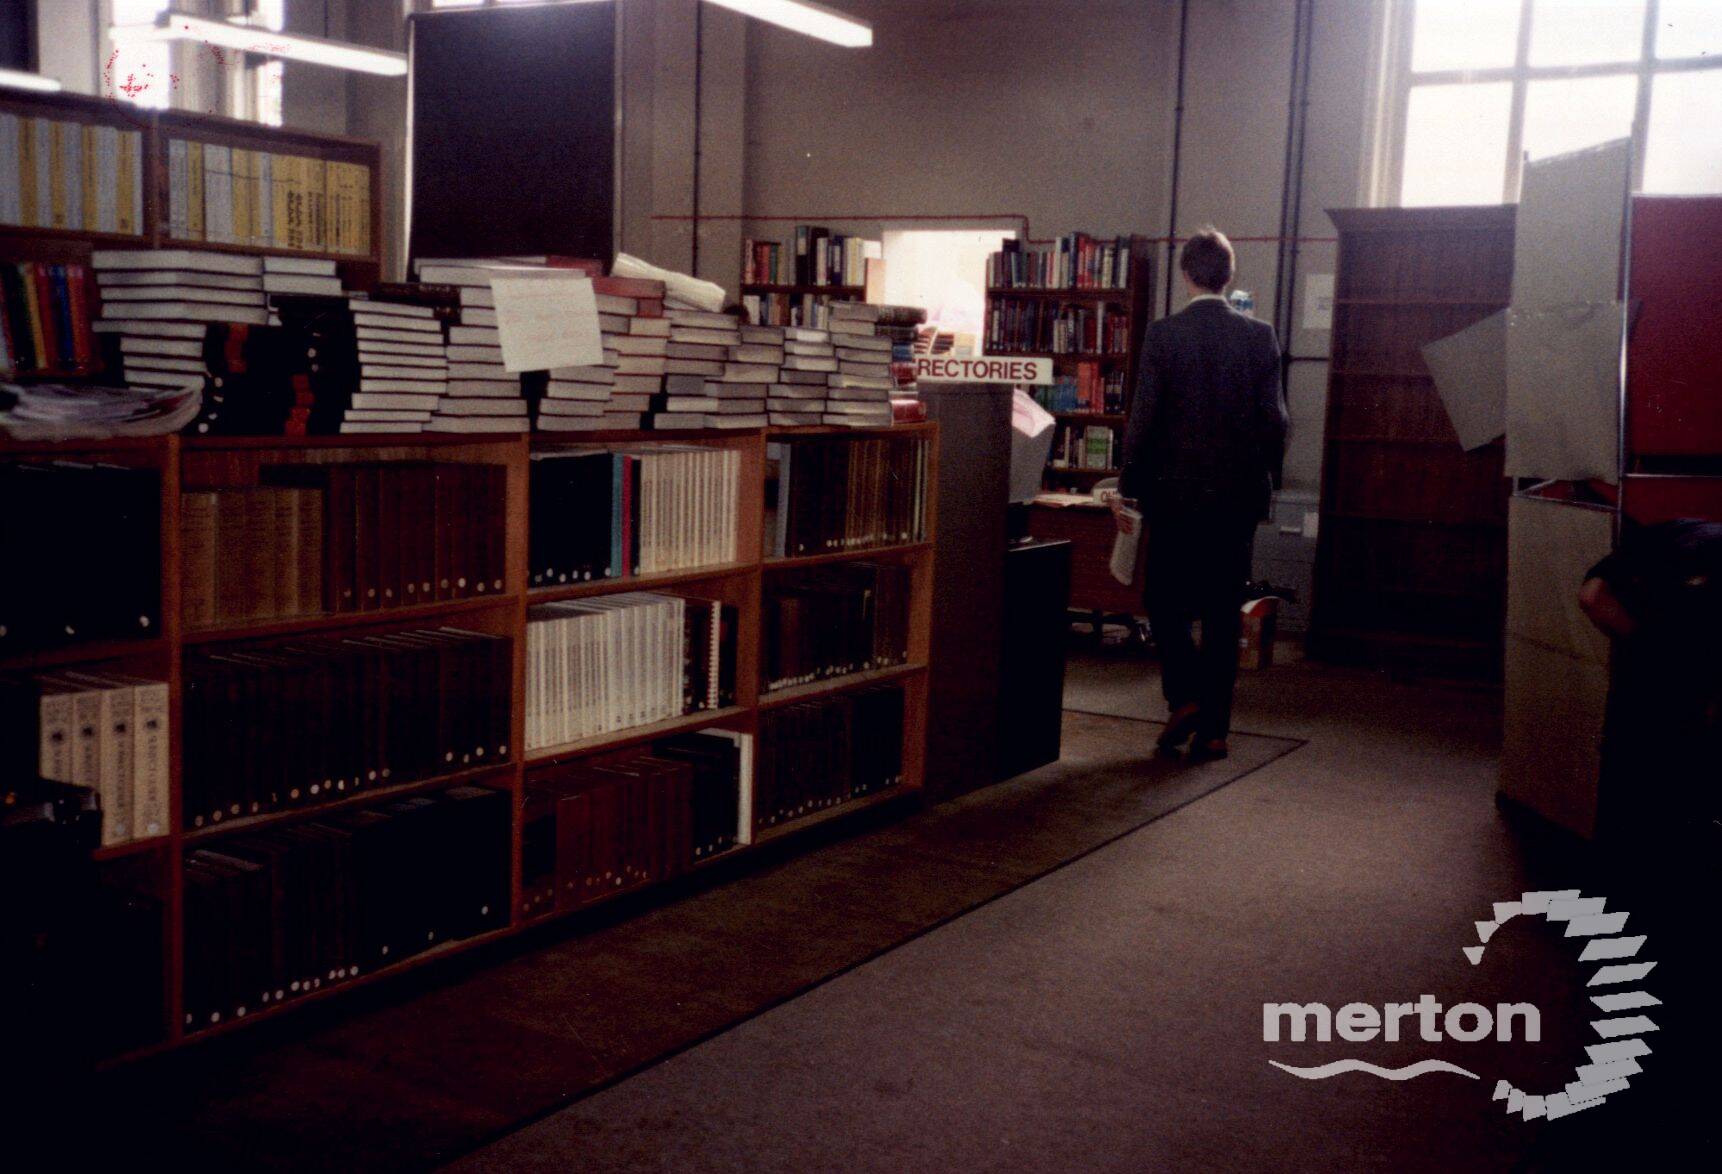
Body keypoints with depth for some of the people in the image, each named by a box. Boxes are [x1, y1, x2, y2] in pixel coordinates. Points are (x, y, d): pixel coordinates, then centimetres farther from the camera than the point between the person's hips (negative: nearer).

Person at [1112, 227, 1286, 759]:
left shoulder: (1162, 335, -7)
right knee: (1223, 610, 8)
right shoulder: (1260, 337, 0)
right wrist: (1261, 476, 15)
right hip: (1239, 495, 3)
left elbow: (1143, 417, -8)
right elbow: (1275, 420, 0)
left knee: (1164, 599, 14)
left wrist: (1126, 487, 0)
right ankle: (1213, 728, 10)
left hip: (1175, 491, -2)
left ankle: (1185, 697, -2)